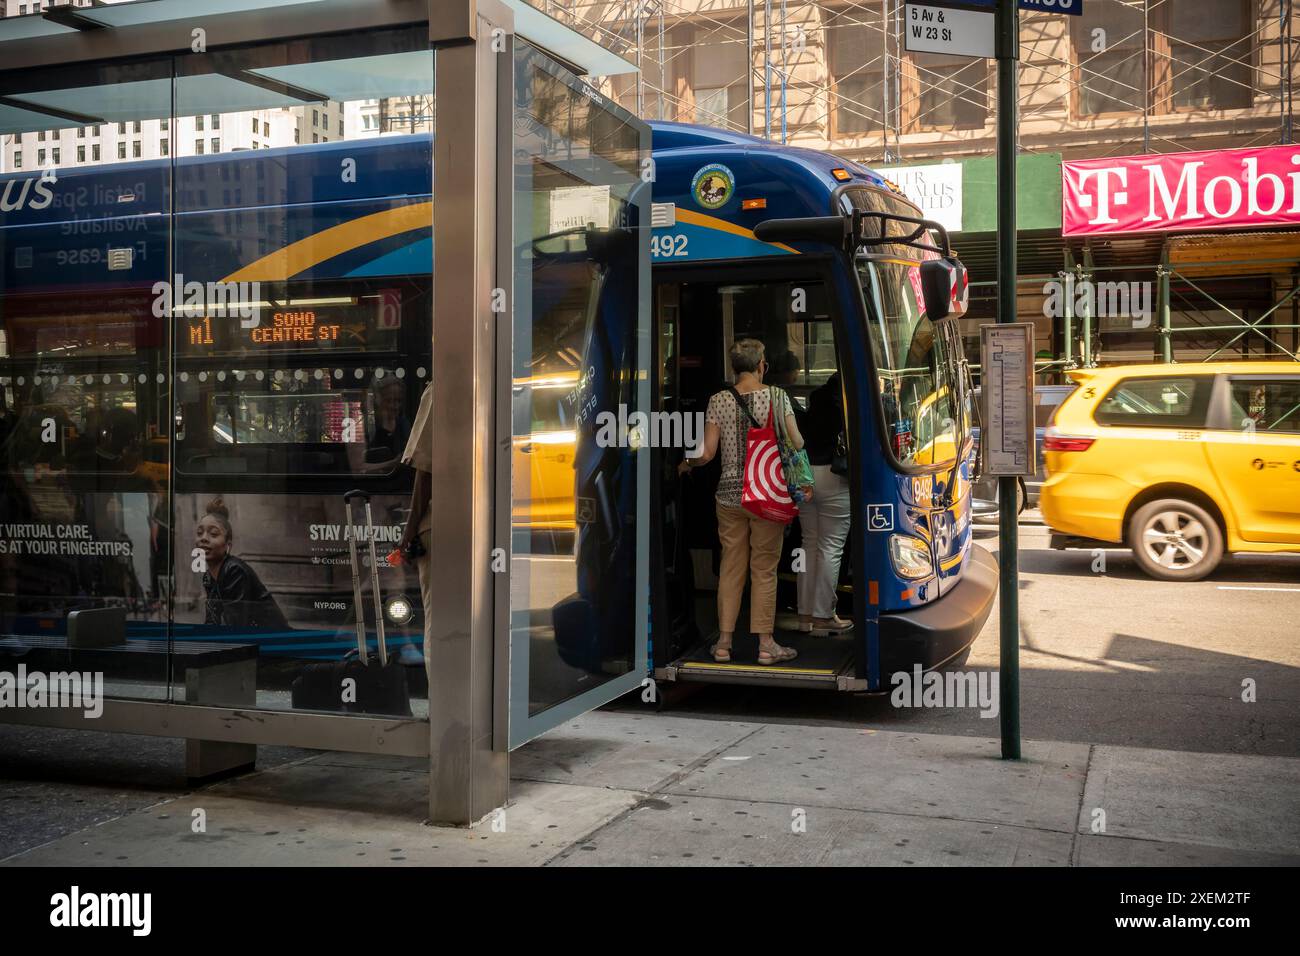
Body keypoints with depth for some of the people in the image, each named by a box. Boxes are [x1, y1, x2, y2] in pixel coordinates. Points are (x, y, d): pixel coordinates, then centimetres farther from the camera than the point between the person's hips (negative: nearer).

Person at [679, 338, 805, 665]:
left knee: (730, 568, 10)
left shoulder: (718, 401, 0)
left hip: (729, 494, 2)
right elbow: (797, 443, -6)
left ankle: (724, 643, 14)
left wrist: (686, 464, 18)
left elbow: (707, 453, -3)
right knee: (764, 570, 5)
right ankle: (765, 644, 9)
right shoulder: (777, 396, -5)